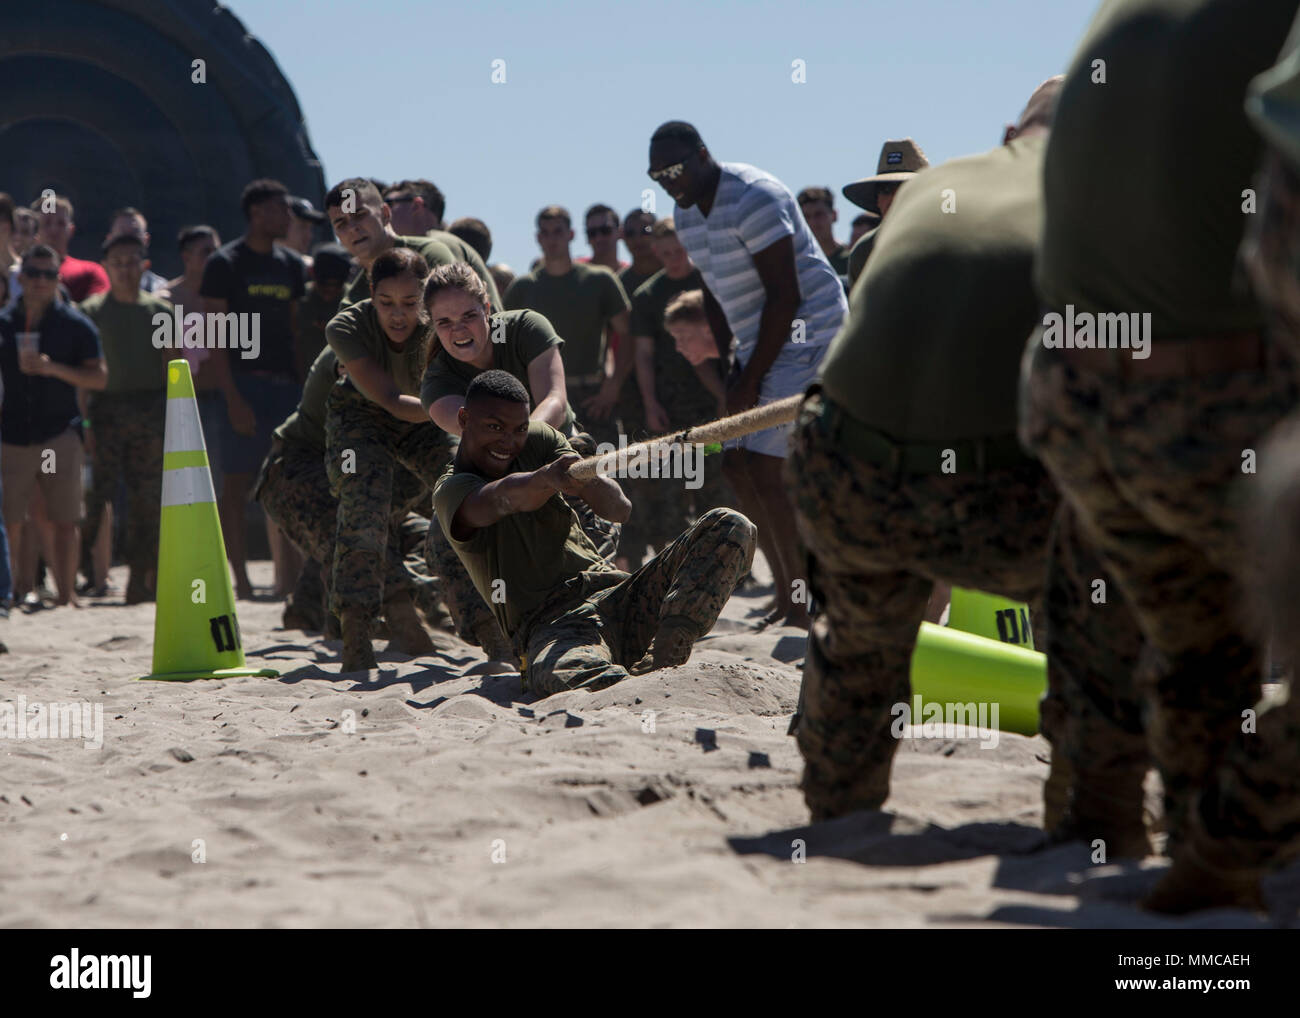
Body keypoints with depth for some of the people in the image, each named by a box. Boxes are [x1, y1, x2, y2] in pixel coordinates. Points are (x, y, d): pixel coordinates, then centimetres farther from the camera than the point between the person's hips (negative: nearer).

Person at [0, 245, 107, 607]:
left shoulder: (75, 324, 2)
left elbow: (99, 378, -2)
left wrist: (54, 368, -15)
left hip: (59, 437, -1)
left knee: (65, 522, -1)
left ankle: (66, 595, 6)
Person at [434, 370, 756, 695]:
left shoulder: (539, 440, 19)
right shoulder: (450, 491, 4)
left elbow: (619, 509, 4)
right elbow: (503, 498, -23)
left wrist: (586, 479, -21)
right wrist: (547, 478, -46)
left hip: (616, 594, 6)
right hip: (551, 625, -6)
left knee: (731, 527, -14)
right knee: (558, 676, -42)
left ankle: (658, 661, -33)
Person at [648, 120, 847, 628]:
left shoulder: (751, 199, -19)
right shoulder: (688, 213, 10)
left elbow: (784, 295, -21)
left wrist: (750, 380, -18)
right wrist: (727, 366, 9)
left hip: (803, 335, -10)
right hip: (759, 347, 10)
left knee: (764, 469, -15)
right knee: (737, 465, 7)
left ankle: (806, 605, -10)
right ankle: (787, 595, 14)